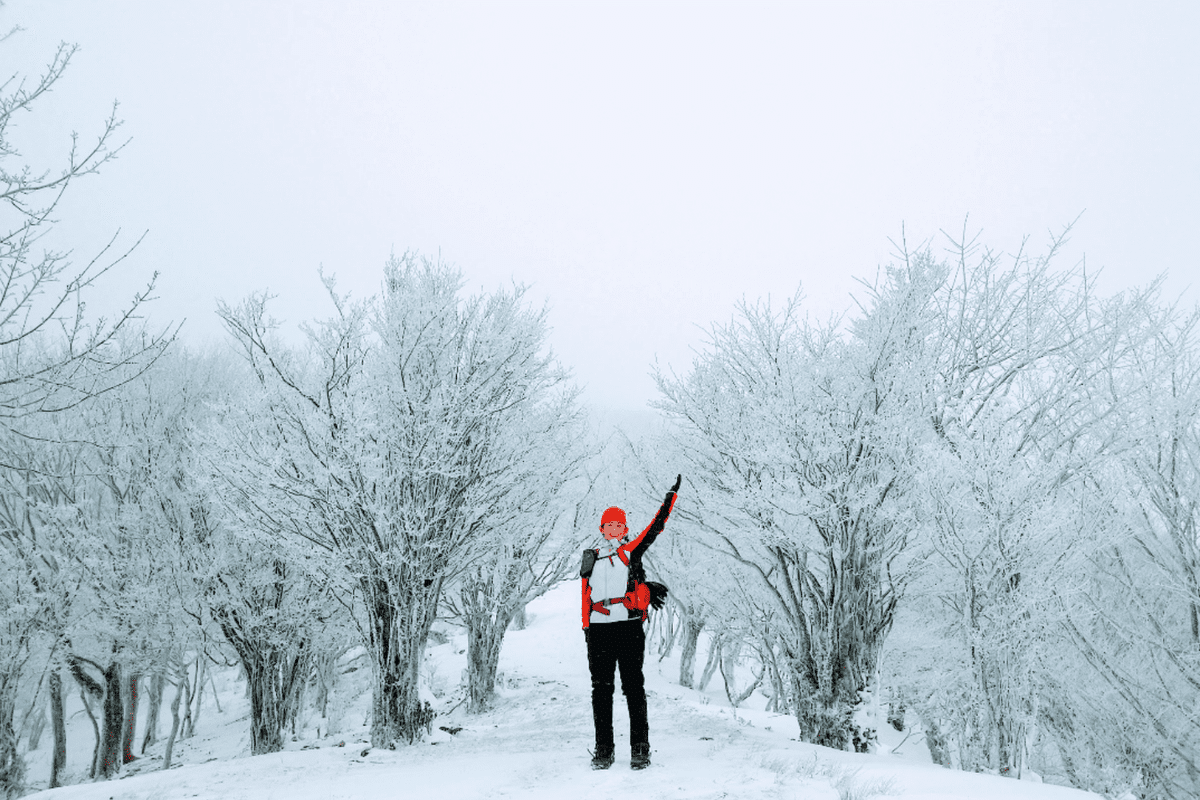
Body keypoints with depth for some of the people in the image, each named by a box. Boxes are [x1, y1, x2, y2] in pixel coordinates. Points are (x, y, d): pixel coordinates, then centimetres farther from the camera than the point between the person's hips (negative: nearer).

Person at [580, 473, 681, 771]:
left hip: (630, 627, -2)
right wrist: (586, 626, 9)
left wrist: (670, 497, 7)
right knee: (601, 689, 3)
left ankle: (640, 748, 3)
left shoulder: (631, 551, 11)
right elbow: (587, 595, 16)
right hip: (599, 630, 2)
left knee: (633, 687, -3)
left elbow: (655, 528, 8)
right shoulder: (592, 558, 17)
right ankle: (603, 749, 10)